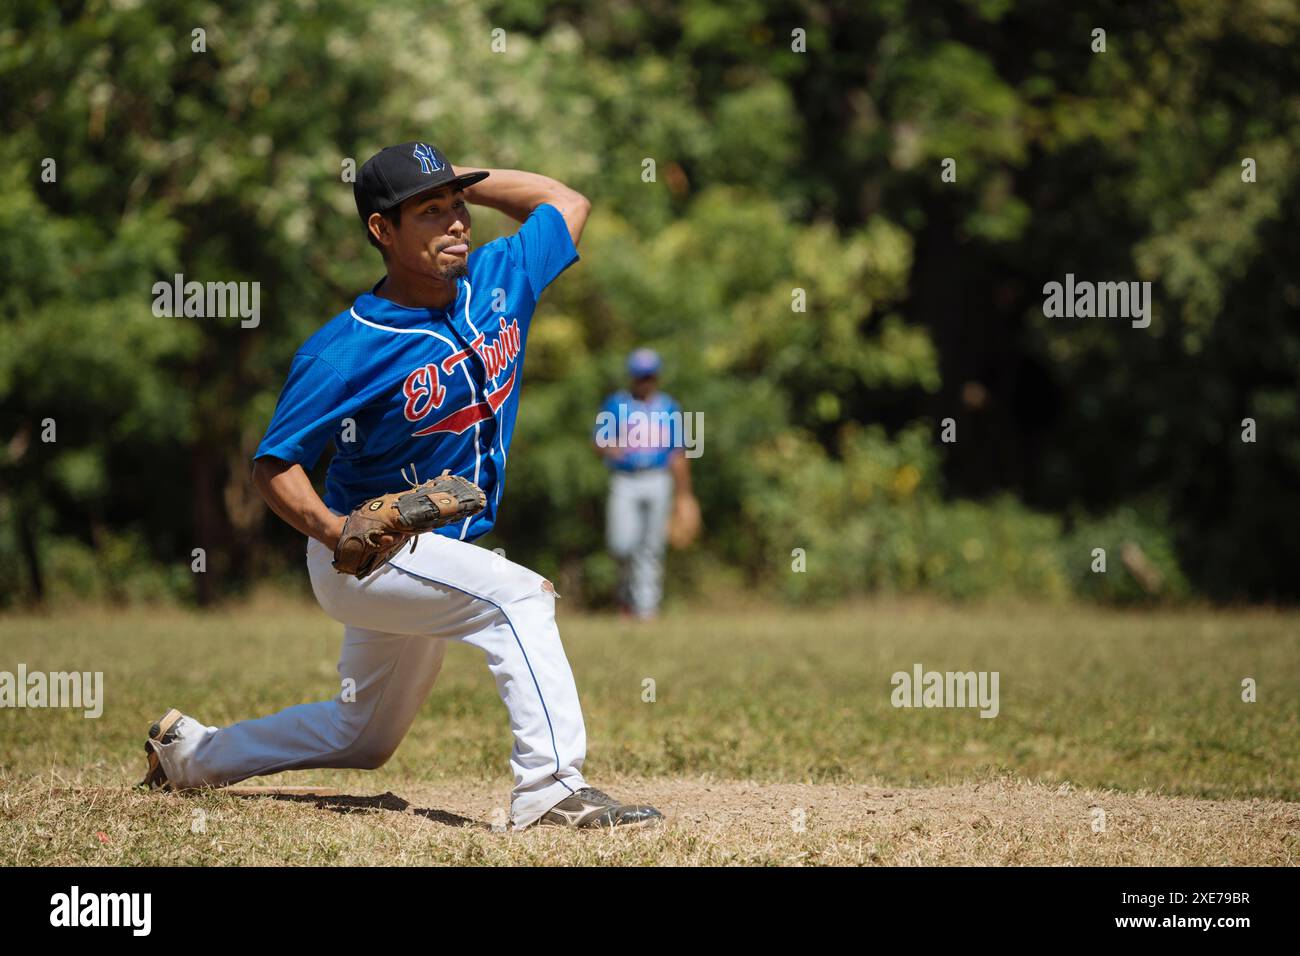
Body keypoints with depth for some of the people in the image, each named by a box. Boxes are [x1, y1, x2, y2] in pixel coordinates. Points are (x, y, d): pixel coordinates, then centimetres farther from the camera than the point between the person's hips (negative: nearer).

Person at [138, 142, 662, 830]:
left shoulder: (498, 282, -5)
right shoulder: (344, 352, -22)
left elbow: (567, 203, 10)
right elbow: (273, 466, -15)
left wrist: (456, 180, -1)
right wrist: (339, 532, -34)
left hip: (433, 559, 7)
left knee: (362, 738, 21)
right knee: (518, 593, -30)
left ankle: (190, 751, 38)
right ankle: (550, 787, -31)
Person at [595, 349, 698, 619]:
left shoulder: (669, 408, 10)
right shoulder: (615, 405, 8)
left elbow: (678, 454, 12)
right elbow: (600, 444, 5)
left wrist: (683, 493, 10)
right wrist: (610, 449, -20)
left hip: (658, 482, 1)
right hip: (624, 482, -1)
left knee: (652, 546, -3)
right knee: (622, 543, -12)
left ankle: (647, 605, 0)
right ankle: (627, 589, 14)